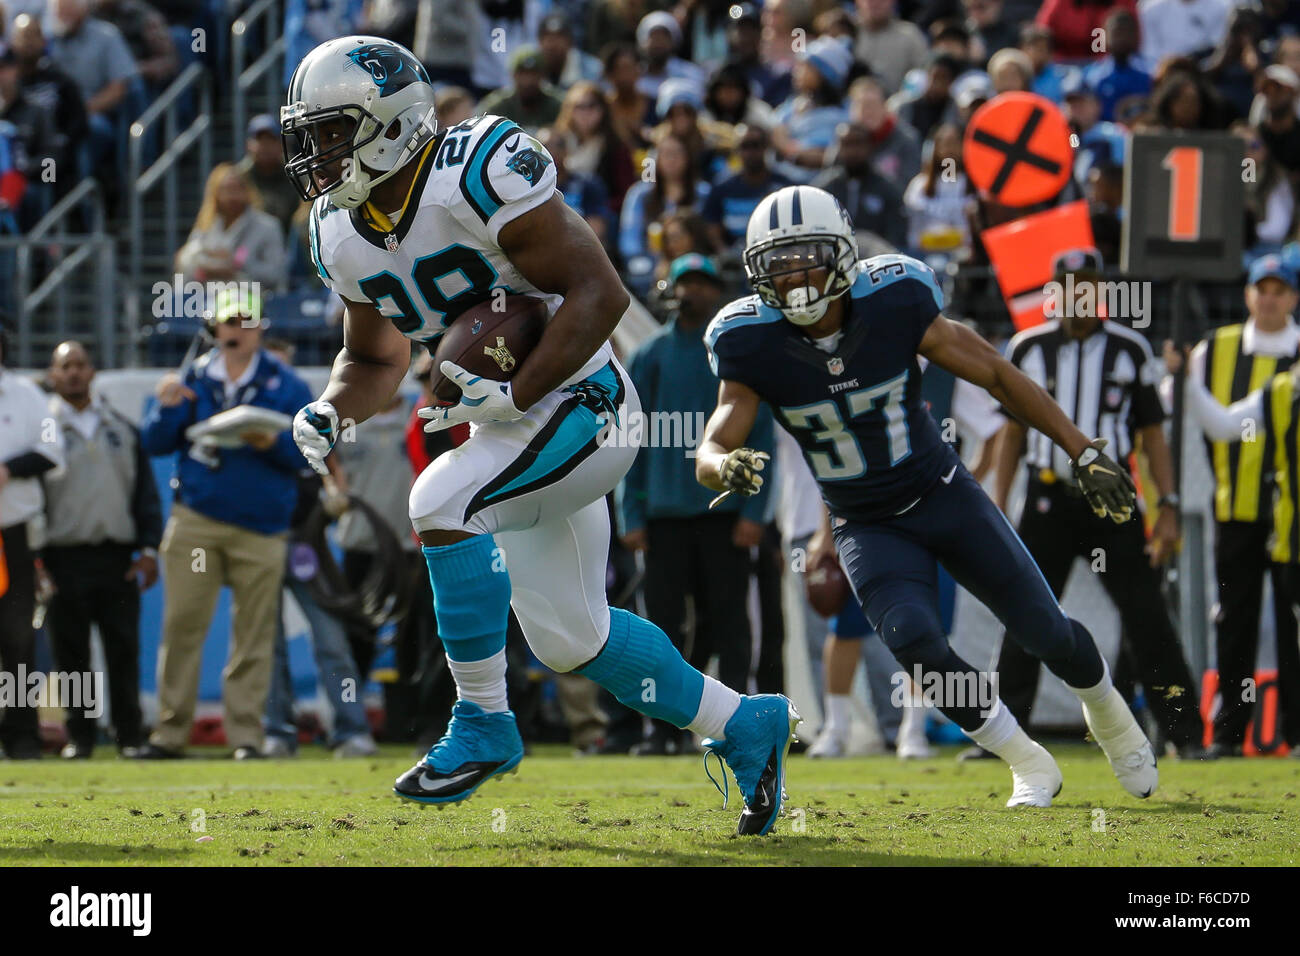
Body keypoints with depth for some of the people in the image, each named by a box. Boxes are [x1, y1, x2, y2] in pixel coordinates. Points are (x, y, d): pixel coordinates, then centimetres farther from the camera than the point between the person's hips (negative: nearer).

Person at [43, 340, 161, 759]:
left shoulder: (122, 428, 15)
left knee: (124, 650, 0)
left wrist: (149, 549, 4)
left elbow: (146, 493, 16)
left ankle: (130, 736, 5)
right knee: (71, 653, 0)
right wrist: (34, 559, -7)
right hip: (65, 558, -2)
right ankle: (79, 736, 6)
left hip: (117, 558, 2)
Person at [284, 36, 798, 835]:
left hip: (580, 405, -9)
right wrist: (332, 411, -6)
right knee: (568, 639, 13)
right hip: (509, 424, 9)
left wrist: (515, 395, -30)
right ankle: (746, 726, 31)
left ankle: (484, 724, -15)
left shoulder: (478, 176, -24)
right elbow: (376, 360, 16)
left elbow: (599, 292, -25)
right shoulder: (344, 233, 1)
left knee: (443, 501, -29)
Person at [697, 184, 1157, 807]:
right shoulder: (754, 343, -18)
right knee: (915, 642, -24)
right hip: (867, 528, 0)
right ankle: (1028, 765, -2)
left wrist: (1084, 453, -10)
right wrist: (726, 468, -48)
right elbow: (710, 452, -22)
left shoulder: (893, 301, -19)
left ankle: (1110, 719, 40)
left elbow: (996, 374, -10)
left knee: (1045, 633, 4)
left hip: (944, 497, 0)